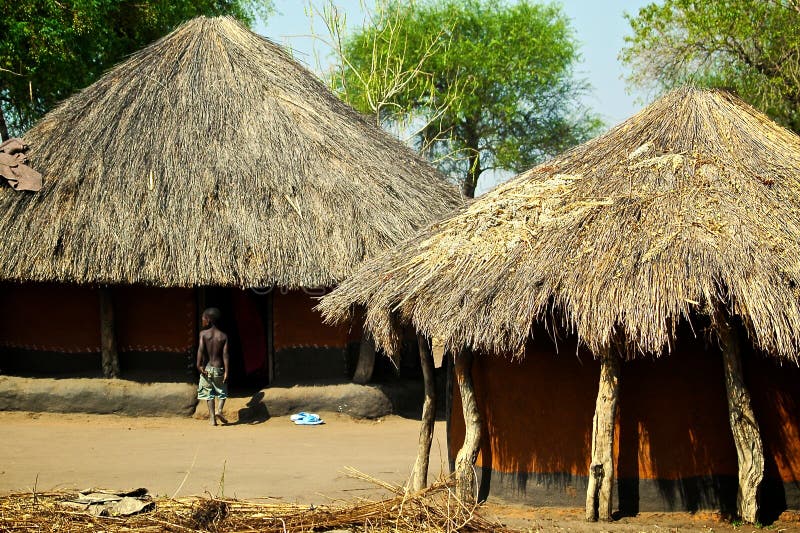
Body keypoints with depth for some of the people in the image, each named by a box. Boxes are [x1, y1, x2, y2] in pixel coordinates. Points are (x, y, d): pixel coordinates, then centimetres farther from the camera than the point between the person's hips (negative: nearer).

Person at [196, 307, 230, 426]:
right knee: (222, 392, 16)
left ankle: (212, 418, 3)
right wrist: (226, 372, -7)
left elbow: (200, 349, -16)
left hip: (206, 368, -1)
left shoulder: (203, 333, -4)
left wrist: (199, 365, -16)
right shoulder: (223, 336, 0)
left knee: (209, 394, 9)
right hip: (219, 368, 1)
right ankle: (219, 410, -9)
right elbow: (225, 354, -5)